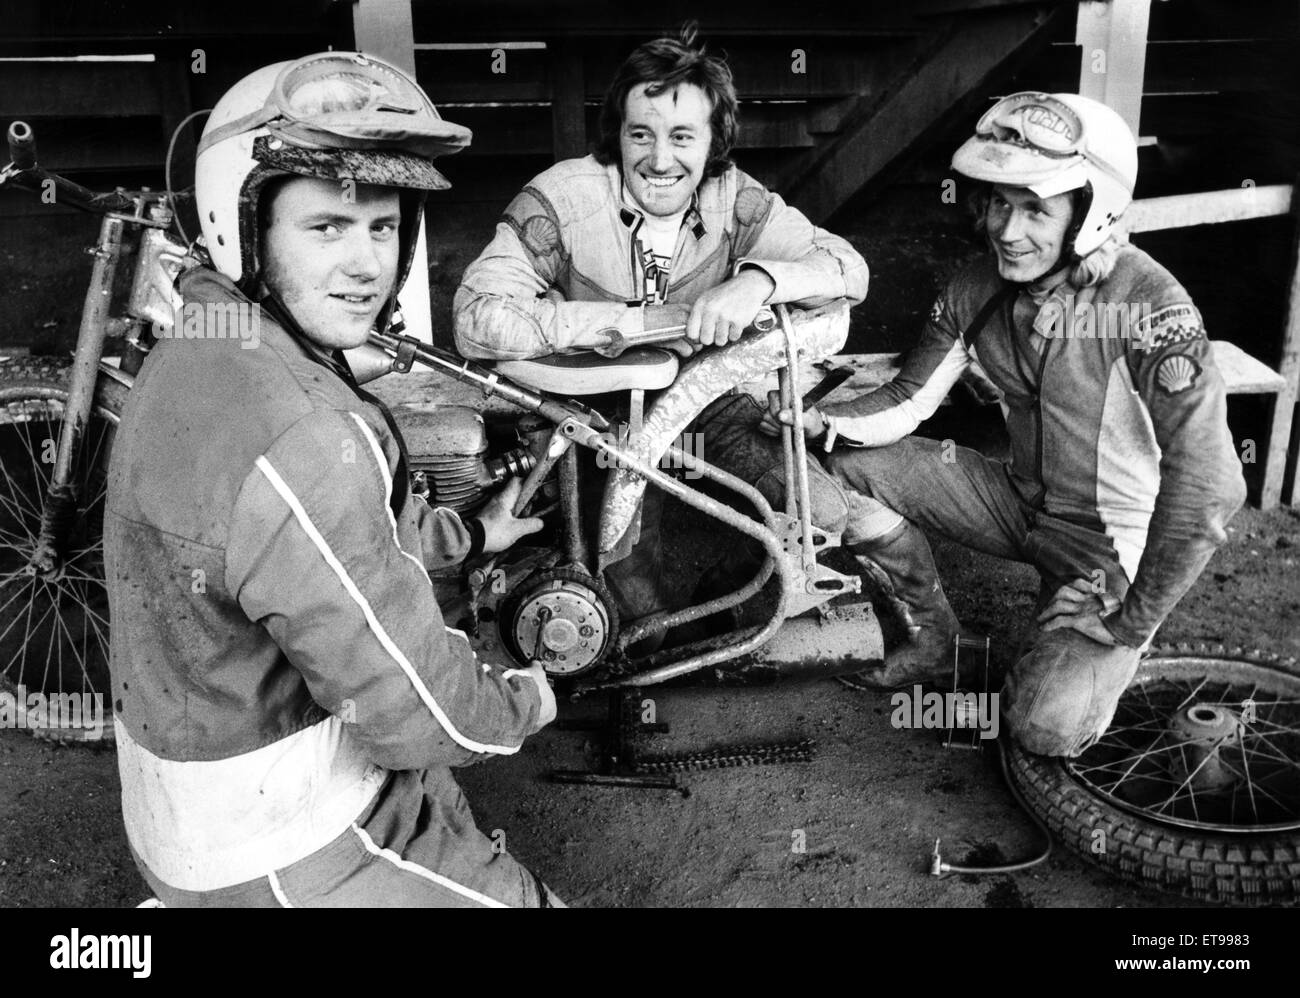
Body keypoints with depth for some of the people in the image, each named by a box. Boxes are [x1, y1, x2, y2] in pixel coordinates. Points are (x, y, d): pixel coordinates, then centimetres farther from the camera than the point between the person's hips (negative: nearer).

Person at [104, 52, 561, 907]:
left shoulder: (193, 356, -2)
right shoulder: (295, 442, -34)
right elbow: (420, 715, -29)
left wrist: (470, 536, 25)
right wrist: (529, 701, -9)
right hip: (284, 858, -9)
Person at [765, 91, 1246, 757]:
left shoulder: (1150, 305, -27)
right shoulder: (978, 289, -7)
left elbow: (1208, 489, -29)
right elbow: (910, 400, 1)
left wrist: (1132, 624, -24)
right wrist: (825, 421, -21)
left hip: (1114, 539, -5)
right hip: (1023, 502, 6)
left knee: (1047, 728, -25)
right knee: (854, 466, -8)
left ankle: (1100, 658, 13)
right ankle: (931, 638, 13)